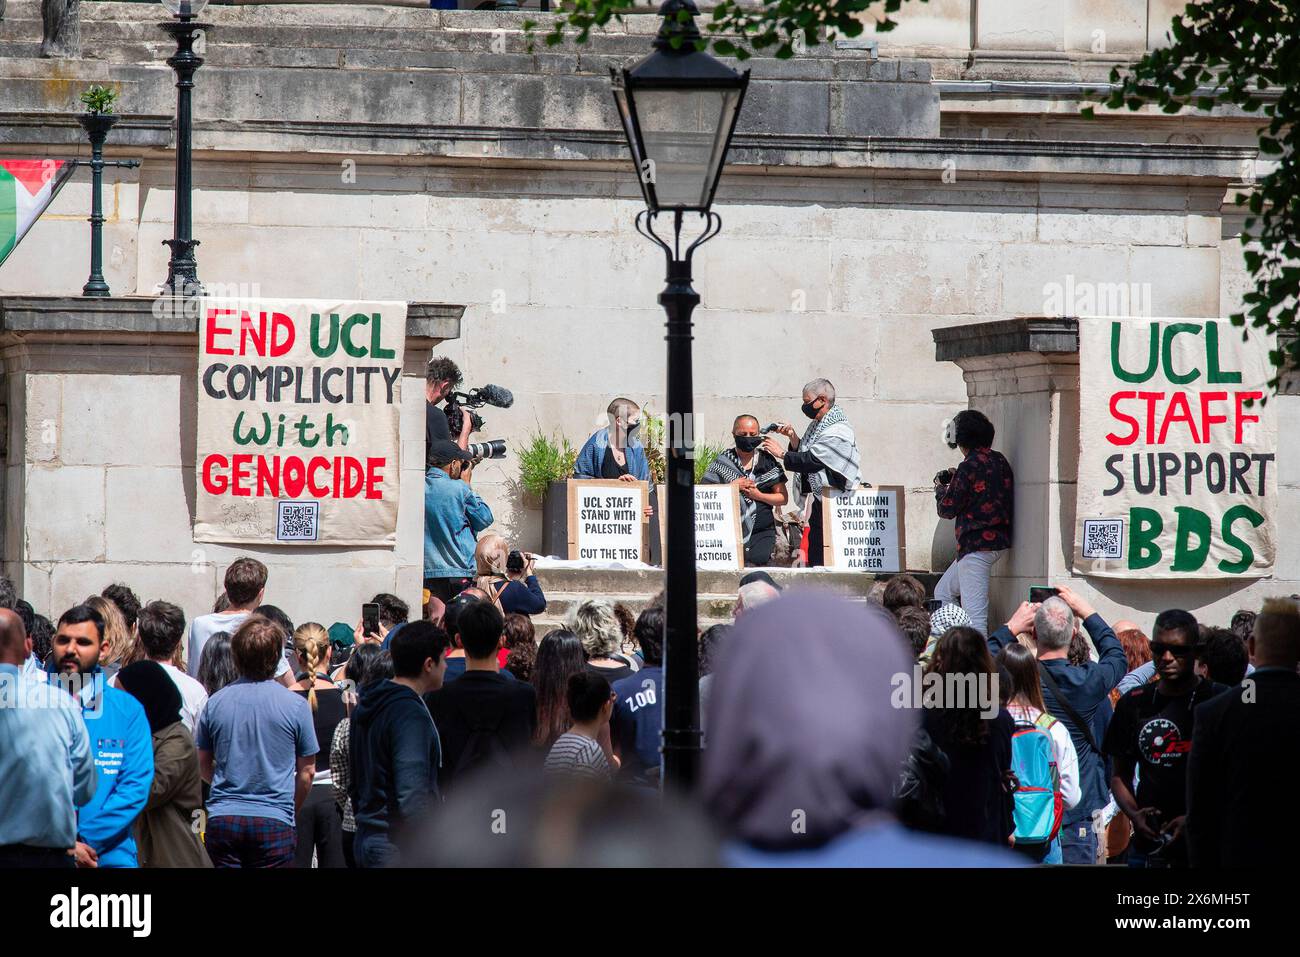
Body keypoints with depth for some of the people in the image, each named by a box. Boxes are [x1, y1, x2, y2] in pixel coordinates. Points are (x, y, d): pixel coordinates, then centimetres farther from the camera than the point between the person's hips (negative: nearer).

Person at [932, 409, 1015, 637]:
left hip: (976, 544, -10)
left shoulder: (969, 467, -15)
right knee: (943, 593, 21)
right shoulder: (999, 460, 10)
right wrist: (956, 478, 21)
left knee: (974, 613, -11)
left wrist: (941, 487, 11)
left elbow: (947, 509, -9)